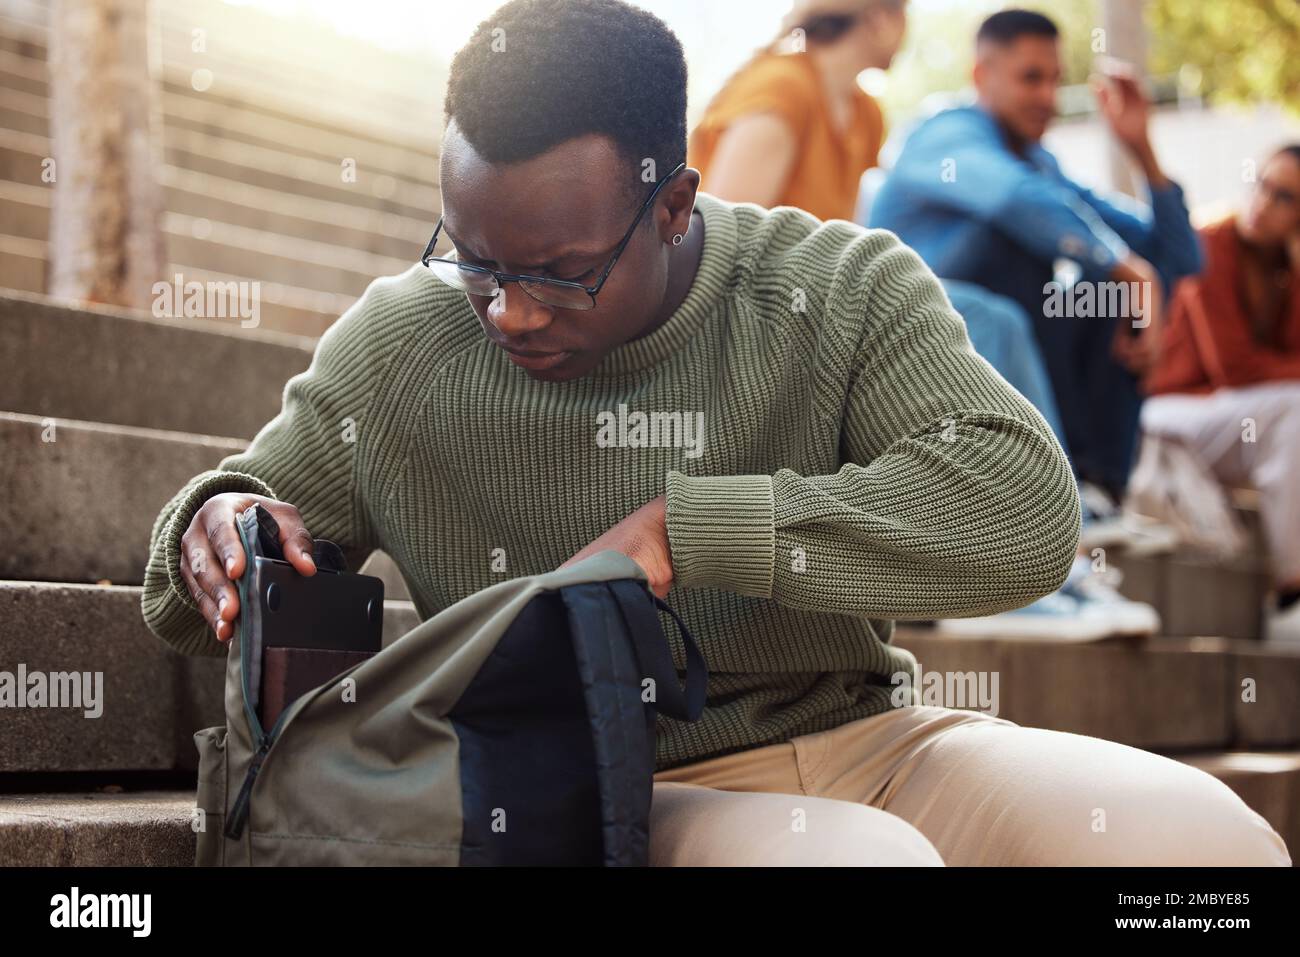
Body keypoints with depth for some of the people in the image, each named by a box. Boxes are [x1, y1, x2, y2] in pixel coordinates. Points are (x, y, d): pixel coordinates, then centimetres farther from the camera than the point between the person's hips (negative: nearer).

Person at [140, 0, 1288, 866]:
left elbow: (1023, 507, -16)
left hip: (862, 739, 2)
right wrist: (218, 521, -10)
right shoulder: (397, 351, 2)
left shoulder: (842, 290, -2)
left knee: (1198, 832, -26)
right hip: (607, 799, -2)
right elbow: (248, 493, 18)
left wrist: (688, 525, -21)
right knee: (866, 857, -38)